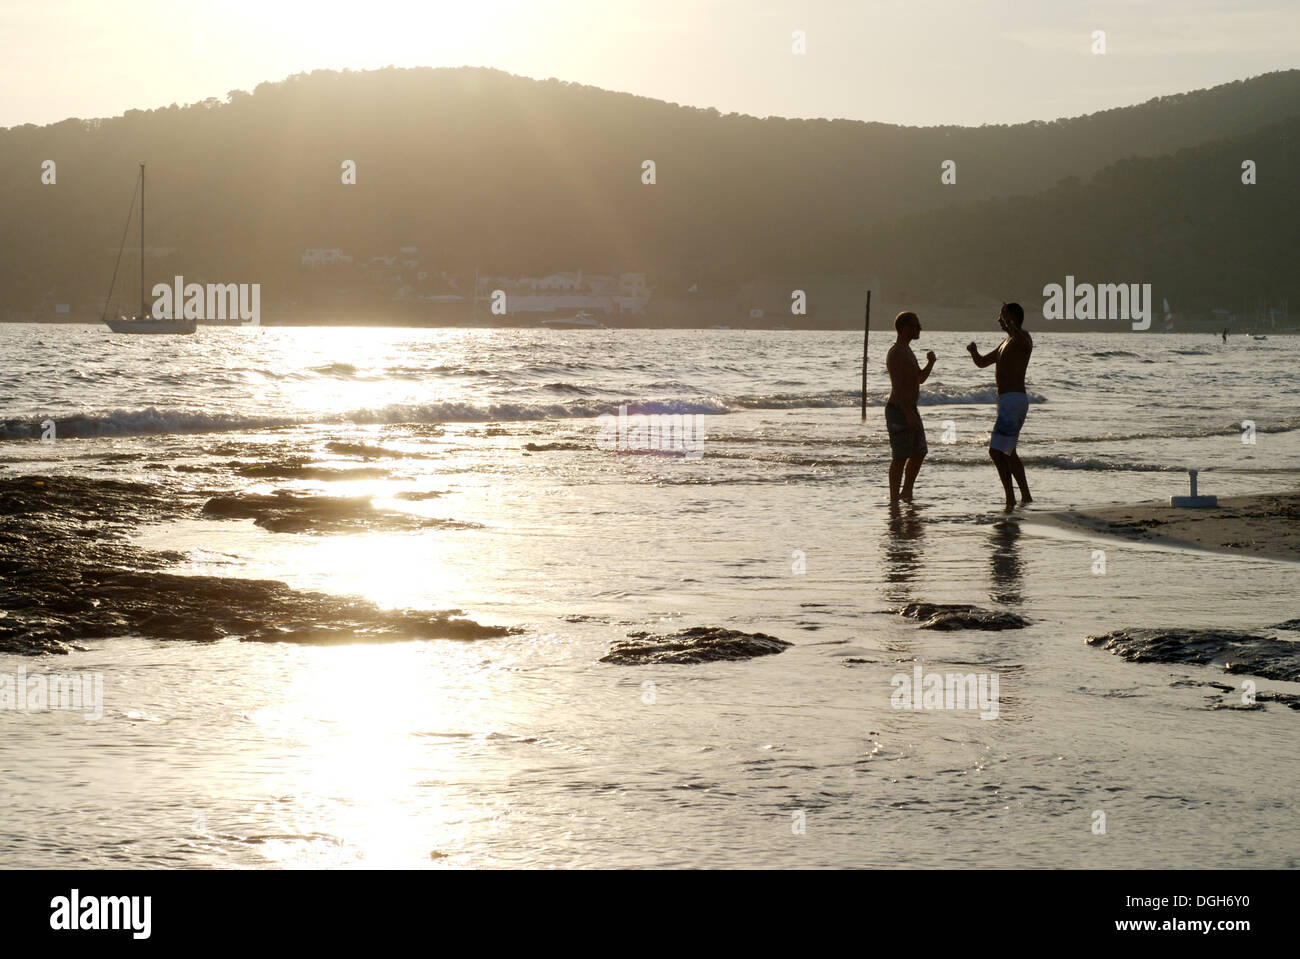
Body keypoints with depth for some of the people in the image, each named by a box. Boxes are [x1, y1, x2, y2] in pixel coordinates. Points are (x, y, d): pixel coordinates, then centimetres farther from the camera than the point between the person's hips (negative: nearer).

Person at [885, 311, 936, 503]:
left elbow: (920, 378, 24)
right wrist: (908, 414, -26)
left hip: (910, 410, 10)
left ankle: (906, 492, 25)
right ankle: (894, 499, -1)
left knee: (919, 453, 14)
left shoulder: (907, 351, 16)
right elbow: (897, 386, -22)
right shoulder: (897, 353, -16)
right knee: (900, 457, -7)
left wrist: (930, 362, 5)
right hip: (899, 412, -10)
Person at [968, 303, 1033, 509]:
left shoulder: (1022, 337, -9)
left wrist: (1009, 322, -42)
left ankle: (1010, 498, -19)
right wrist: (973, 351, 5)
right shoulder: (1006, 343, 21)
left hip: (1014, 400, -11)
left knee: (996, 451, -17)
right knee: (1009, 453, 21)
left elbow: (1026, 345, -36)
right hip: (1006, 401, 11)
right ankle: (1026, 496, 29)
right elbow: (982, 363, 26)